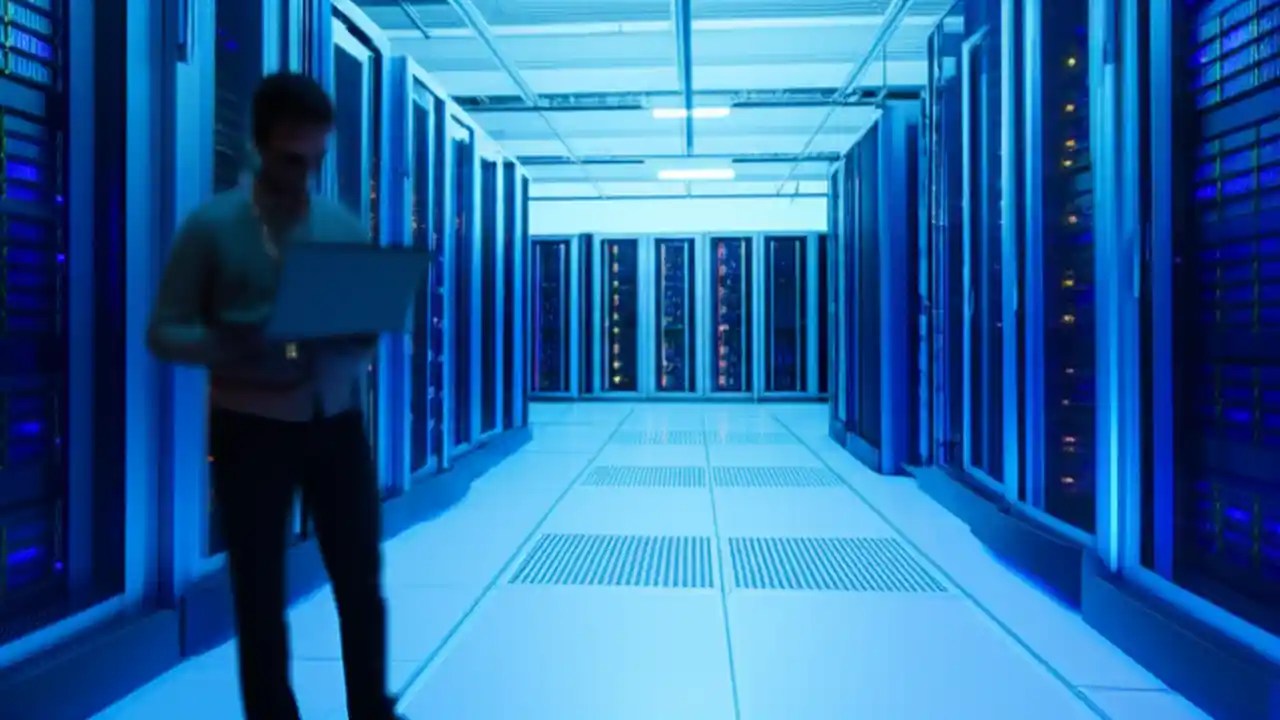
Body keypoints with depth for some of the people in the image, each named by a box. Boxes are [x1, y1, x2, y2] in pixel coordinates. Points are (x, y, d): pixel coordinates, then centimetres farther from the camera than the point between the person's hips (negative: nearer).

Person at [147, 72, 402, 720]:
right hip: (251, 428, -2)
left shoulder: (346, 226, 5)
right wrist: (241, 350, -22)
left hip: (337, 422, 3)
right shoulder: (212, 226, -4)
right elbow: (165, 332, -4)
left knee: (362, 583, 9)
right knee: (259, 595, 7)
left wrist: (361, 335, -14)